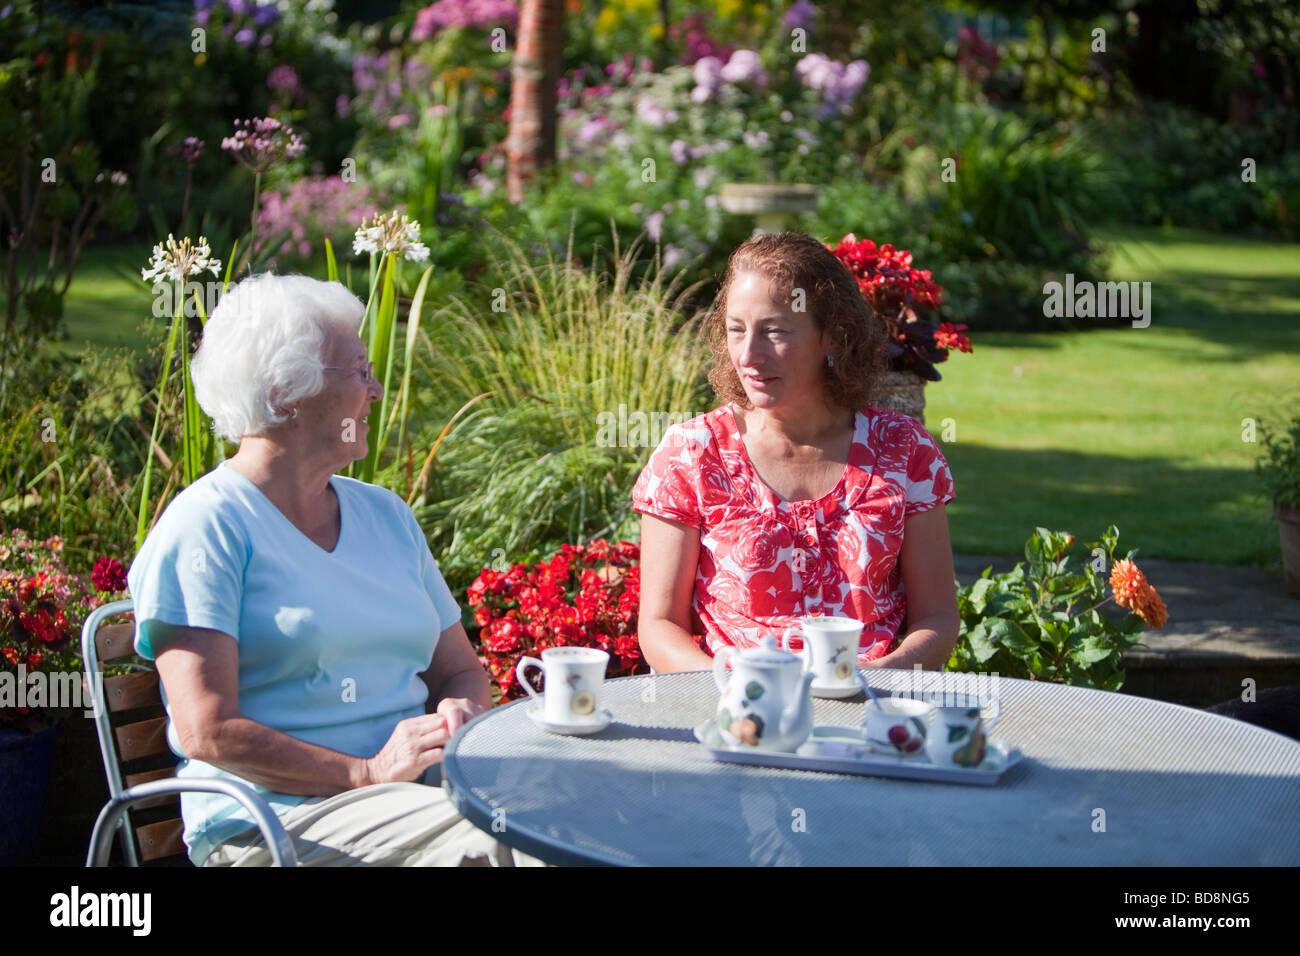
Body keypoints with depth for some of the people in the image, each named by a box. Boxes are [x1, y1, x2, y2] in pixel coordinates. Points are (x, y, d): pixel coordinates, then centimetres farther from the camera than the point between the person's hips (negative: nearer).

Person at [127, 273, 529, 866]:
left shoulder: (385, 514, 19)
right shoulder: (207, 527, -4)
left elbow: (461, 670, 23)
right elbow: (208, 733, -12)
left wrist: (461, 714, -2)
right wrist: (369, 773, -18)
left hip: (419, 788, 6)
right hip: (273, 815, -6)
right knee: (485, 840, -31)